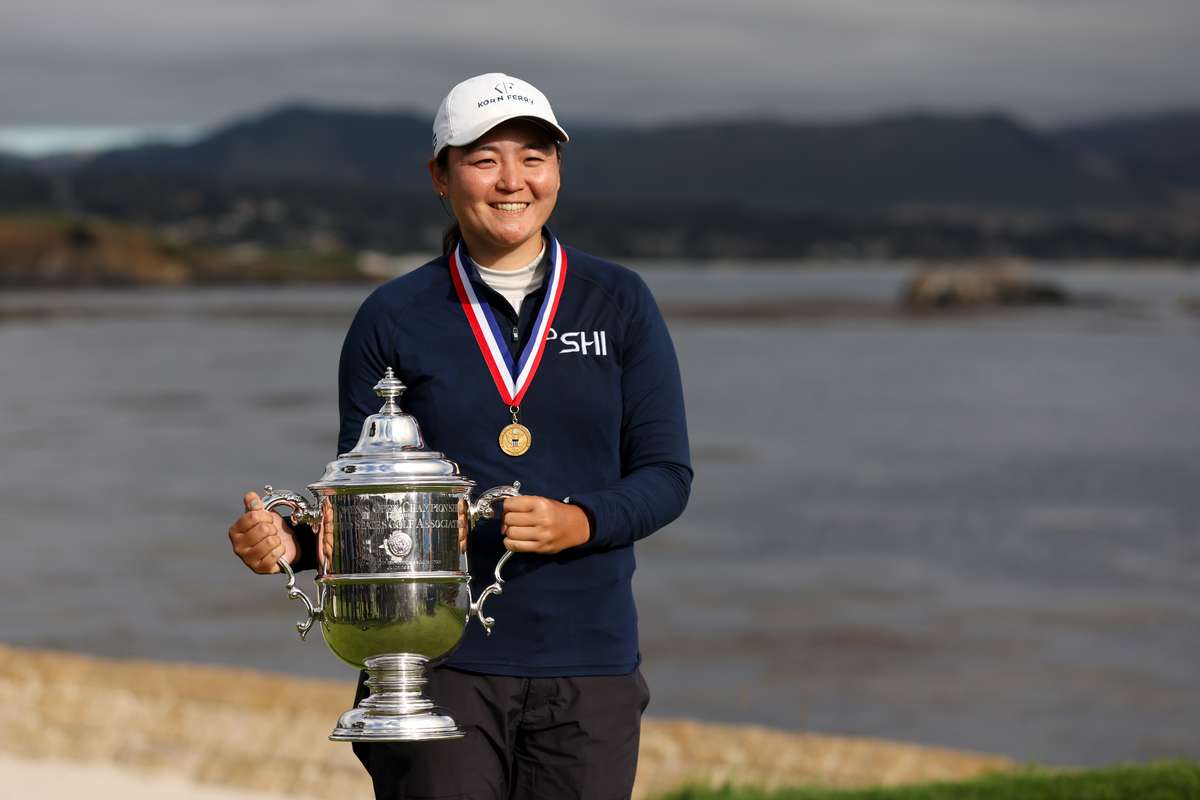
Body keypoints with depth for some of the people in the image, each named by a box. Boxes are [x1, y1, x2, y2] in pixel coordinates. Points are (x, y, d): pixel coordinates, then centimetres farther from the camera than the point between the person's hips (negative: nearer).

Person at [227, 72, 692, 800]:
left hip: (588, 666, 1)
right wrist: (291, 541, -14)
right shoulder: (393, 319, 5)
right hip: (439, 666, -1)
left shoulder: (619, 303, 6)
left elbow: (667, 474, 3)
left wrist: (580, 521, -16)